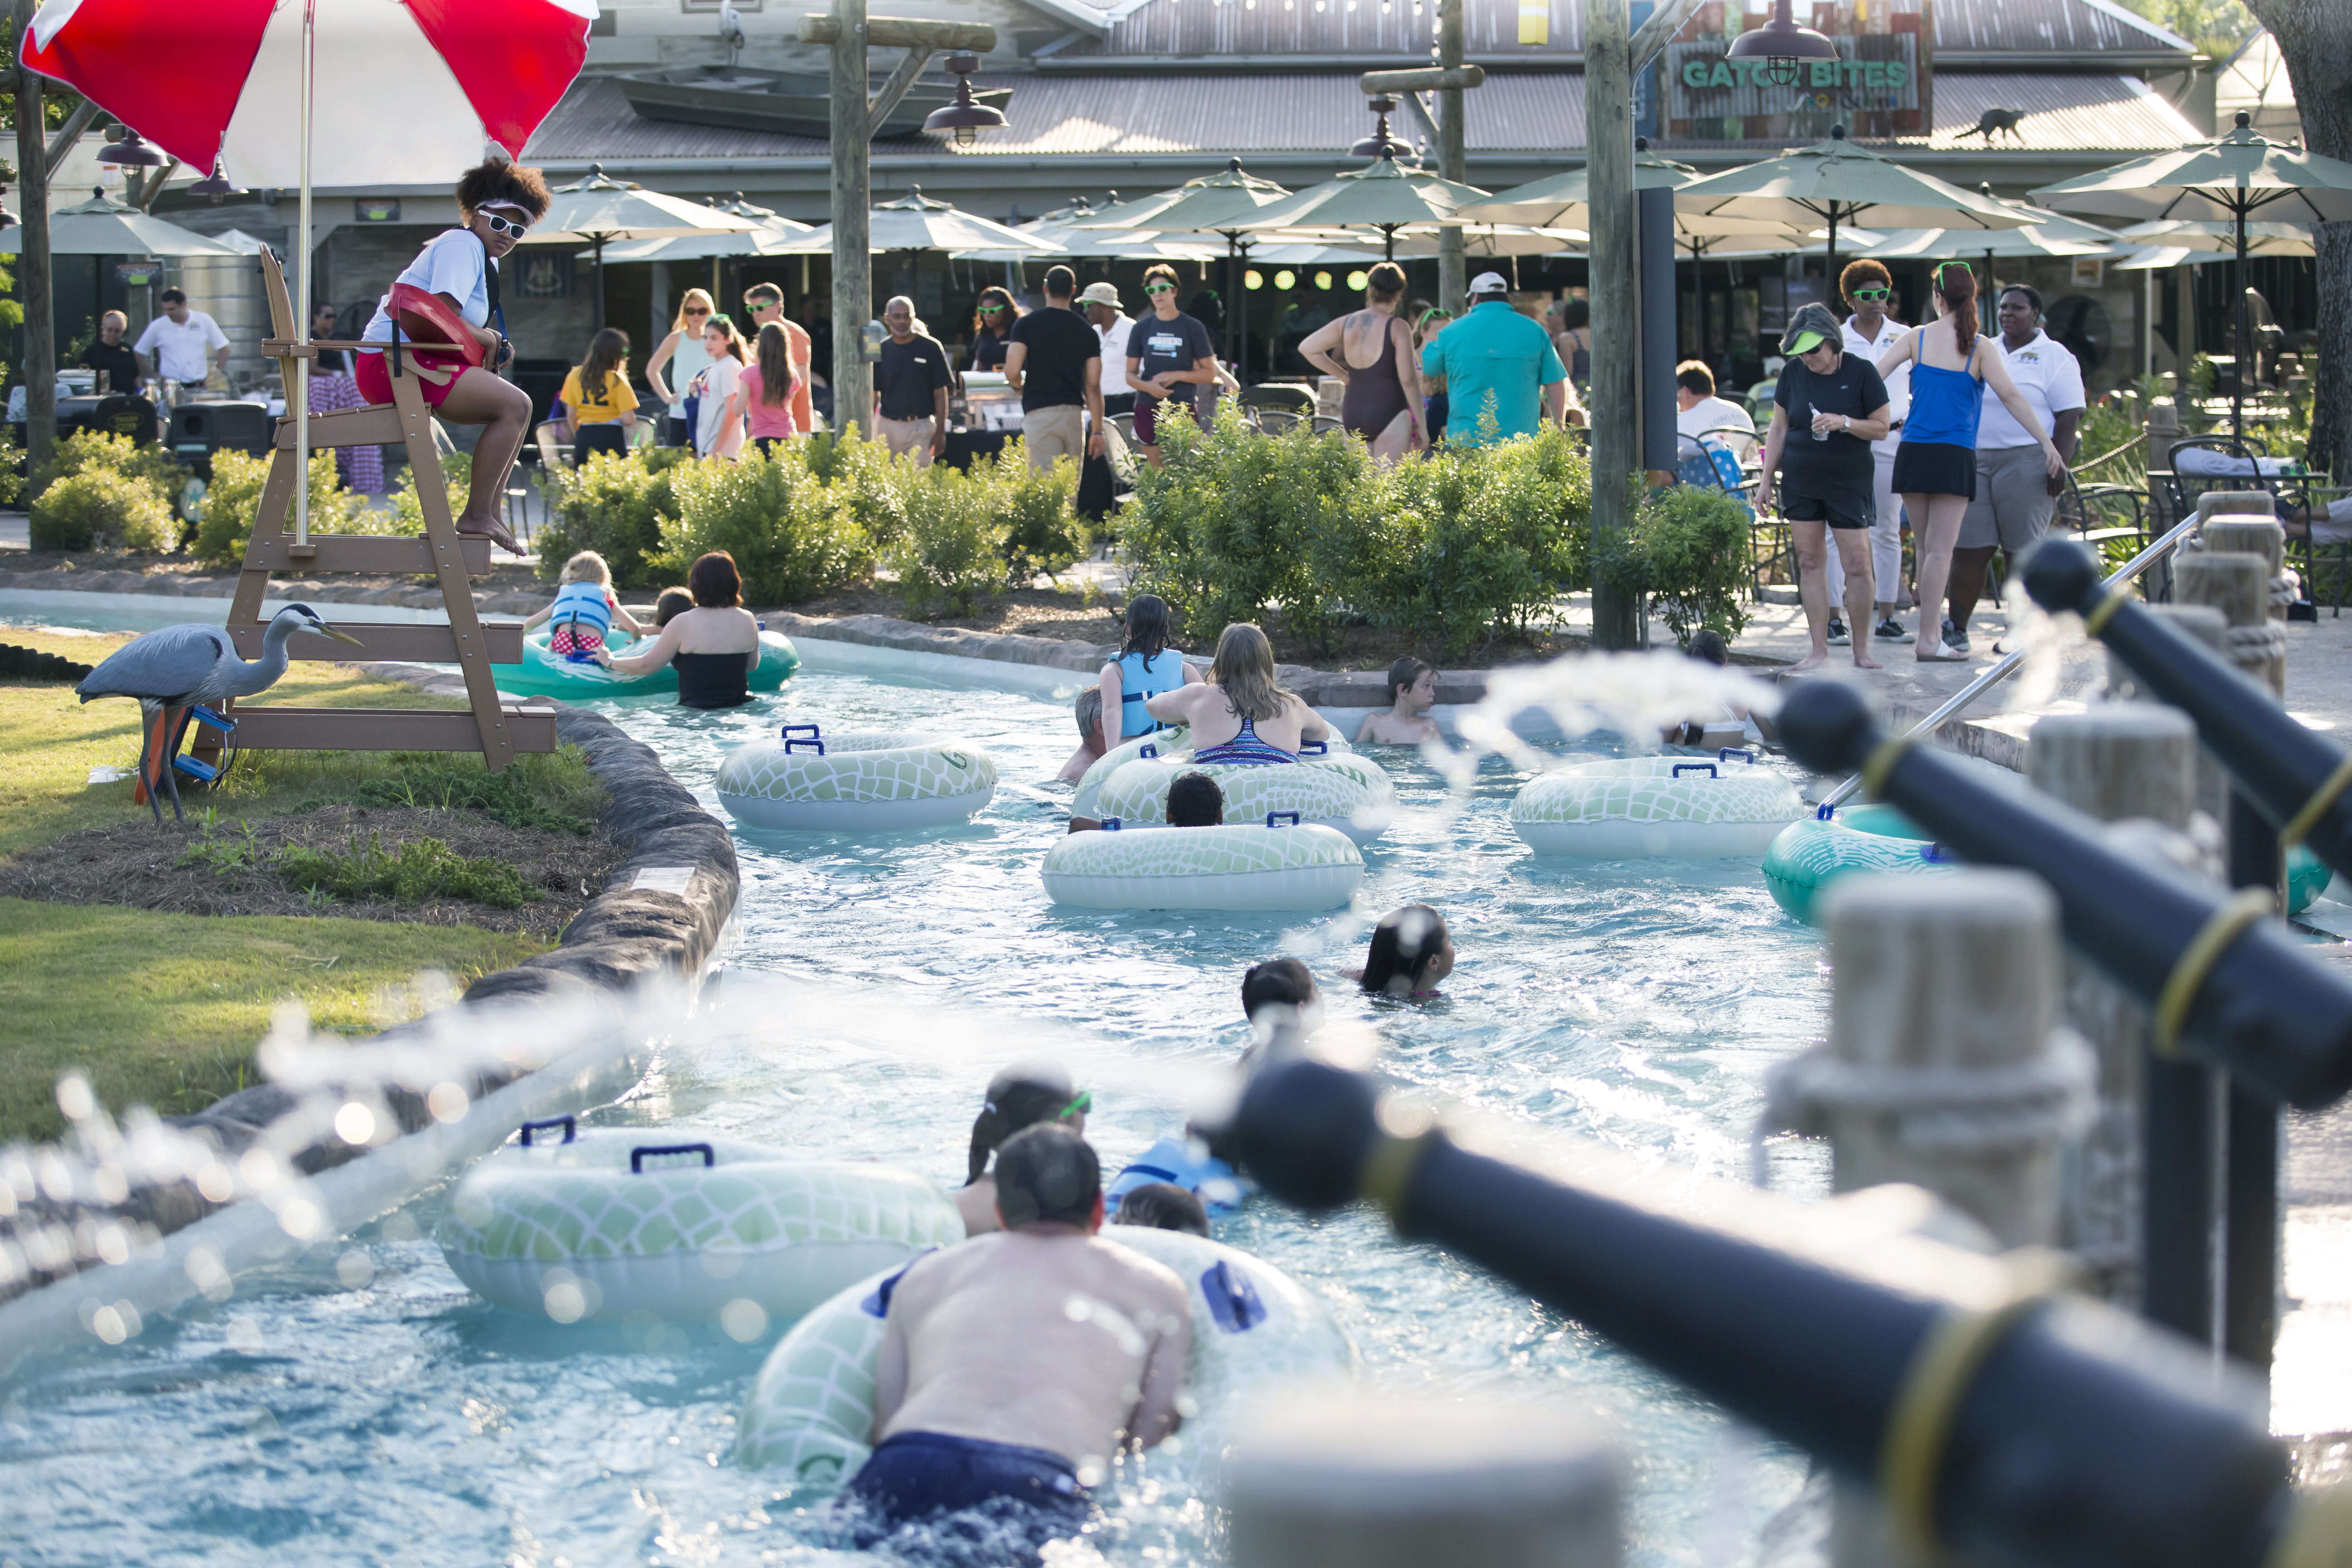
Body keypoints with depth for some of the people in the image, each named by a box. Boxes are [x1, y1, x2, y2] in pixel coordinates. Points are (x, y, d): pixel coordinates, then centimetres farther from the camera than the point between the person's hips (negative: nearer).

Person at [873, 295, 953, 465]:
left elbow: (940, 393, 1)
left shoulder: (931, 348, 0)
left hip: (921, 428, -2)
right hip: (888, 428, 2)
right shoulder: (880, 350, 7)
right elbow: (873, 395, 10)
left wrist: (940, 432, -4)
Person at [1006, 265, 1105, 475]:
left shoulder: (1027, 324, -2)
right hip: (1074, 414, 3)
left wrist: (1019, 386, 13)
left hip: (1039, 412, -3)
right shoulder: (1087, 331, 7)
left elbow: (1012, 373, -11)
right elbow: (1093, 386, 5)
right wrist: (1097, 431, 9)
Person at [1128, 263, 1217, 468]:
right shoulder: (1142, 328, 9)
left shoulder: (1193, 328, 3)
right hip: (1149, 410, 2)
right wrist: (1147, 386, -11)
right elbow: (1130, 375, 11)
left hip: (1183, 408, -2)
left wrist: (1177, 376, -12)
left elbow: (1210, 374, 4)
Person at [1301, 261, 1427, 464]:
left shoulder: (1347, 323, 7)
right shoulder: (1397, 328, -6)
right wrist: (1421, 425, -3)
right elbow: (1408, 380, -10)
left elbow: (1307, 348, 13)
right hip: (1389, 414, -5)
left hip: (1352, 416, 5)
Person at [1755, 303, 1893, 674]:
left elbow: (1881, 427, -4)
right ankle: (1819, 649, 6)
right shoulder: (1793, 373, 3)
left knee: (1858, 563, -7)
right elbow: (1778, 429, 11)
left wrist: (1844, 423, -20)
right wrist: (1767, 480, 9)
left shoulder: (1860, 372, -7)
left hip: (1848, 480, -3)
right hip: (1800, 482, 3)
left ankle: (1861, 649, 4)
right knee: (1810, 561, 3)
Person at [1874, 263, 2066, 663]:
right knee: (1940, 550, -4)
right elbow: (2010, 396, -7)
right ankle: (1927, 640, -9)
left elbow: (1873, 374, 0)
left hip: (1913, 451, 3)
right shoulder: (1980, 348, -2)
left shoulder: (1918, 338, 4)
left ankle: (1929, 632, 17)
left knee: (1924, 547, 13)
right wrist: (2047, 444, -5)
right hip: (1954, 457, -3)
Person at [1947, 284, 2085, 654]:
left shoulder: (2053, 357, -1)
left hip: (2026, 462, -5)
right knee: (1968, 547, -1)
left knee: (2024, 550, -2)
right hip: (1975, 461, 5)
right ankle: (1957, 628, 1)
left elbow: (2069, 416, -7)